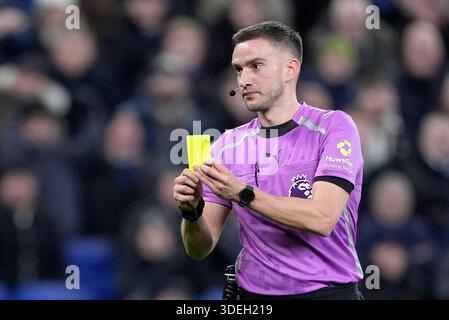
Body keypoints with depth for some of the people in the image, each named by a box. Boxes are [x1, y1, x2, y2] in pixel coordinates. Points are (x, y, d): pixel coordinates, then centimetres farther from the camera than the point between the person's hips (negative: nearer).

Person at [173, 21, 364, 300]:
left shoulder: (334, 127, -6)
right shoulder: (228, 145, 4)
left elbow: (322, 218, -19)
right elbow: (200, 249, 2)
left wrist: (243, 193, -25)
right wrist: (192, 211, -17)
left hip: (327, 290, -3)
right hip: (254, 293, 3)